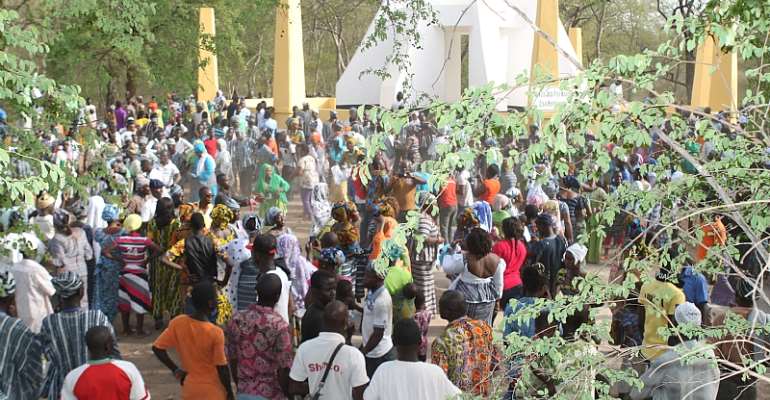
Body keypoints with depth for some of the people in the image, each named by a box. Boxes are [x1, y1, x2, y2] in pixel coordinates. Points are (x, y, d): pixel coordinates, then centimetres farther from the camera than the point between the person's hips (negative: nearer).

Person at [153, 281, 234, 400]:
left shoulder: (177, 323, -9)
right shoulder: (215, 332, -21)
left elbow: (157, 348, -5)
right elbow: (222, 368, -15)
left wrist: (176, 370, 3)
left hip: (190, 390, 5)